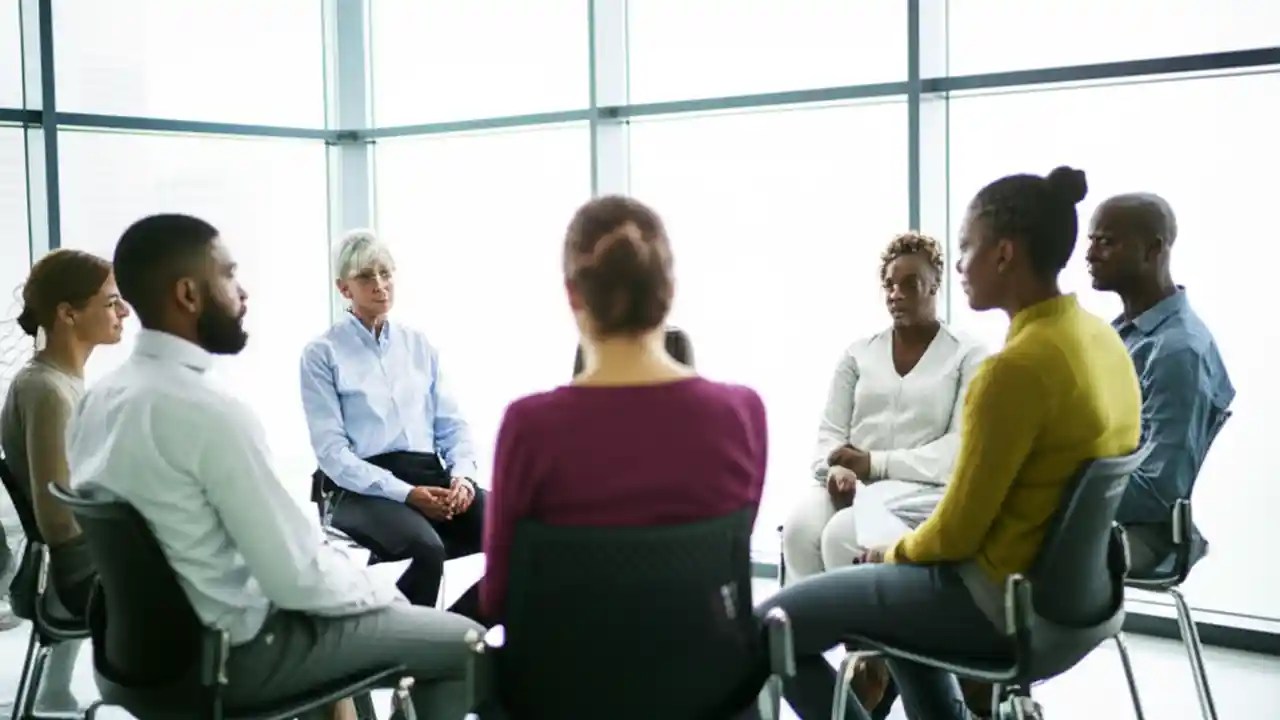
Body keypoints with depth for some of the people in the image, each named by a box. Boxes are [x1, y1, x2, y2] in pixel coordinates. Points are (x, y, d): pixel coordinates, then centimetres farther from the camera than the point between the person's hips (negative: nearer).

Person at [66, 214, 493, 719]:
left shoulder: (100, 398, 0)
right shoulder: (210, 411, -27)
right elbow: (296, 578, -24)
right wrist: (376, 590, -4)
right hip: (235, 652, -9)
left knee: (340, 568, 30)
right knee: (465, 641, 3)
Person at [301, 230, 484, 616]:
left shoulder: (419, 344, 17)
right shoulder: (322, 354, 3)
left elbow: (452, 423, 14)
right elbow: (332, 451, -5)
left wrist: (462, 475, -7)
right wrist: (405, 493, -17)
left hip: (433, 478, 5)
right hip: (365, 489, -5)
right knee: (428, 547, -37)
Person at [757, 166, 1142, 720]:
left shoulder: (1015, 367, -26)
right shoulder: (1102, 339, 2)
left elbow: (956, 532, -20)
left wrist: (895, 552, 1)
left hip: (996, 602, -9)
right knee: (899, 586, 34)